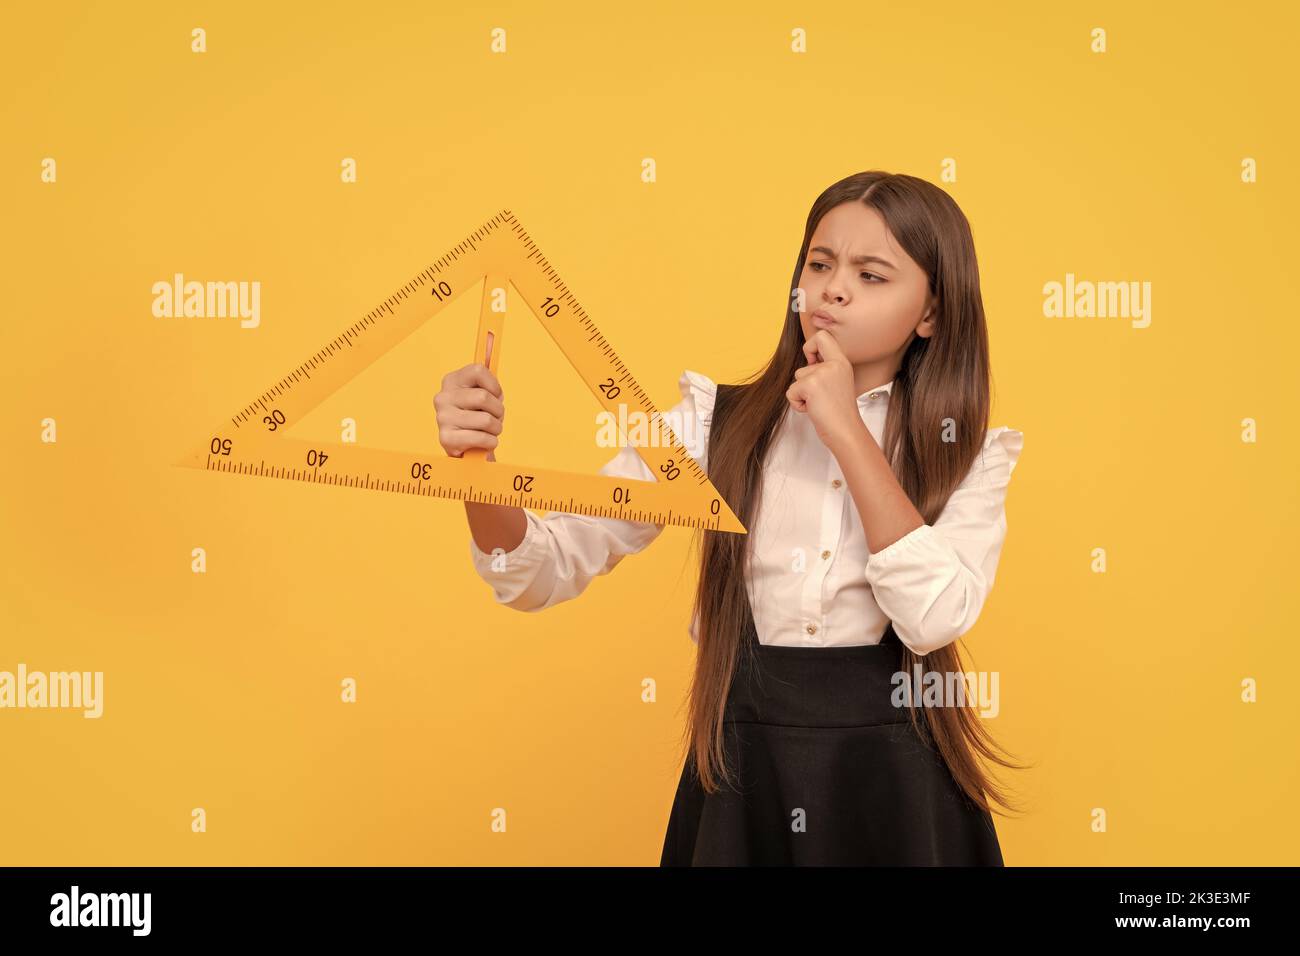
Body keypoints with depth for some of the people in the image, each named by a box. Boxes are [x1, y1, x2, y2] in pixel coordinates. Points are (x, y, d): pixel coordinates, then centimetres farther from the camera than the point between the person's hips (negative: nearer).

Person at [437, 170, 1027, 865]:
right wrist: (478, 465, -29)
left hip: (893, 781, 0)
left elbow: (933, 619, -19)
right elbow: (551, 571, -9)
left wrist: (847, 432, -17)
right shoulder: (717, 423, -3)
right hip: (738, 773, 1)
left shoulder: (969, 456, -2)